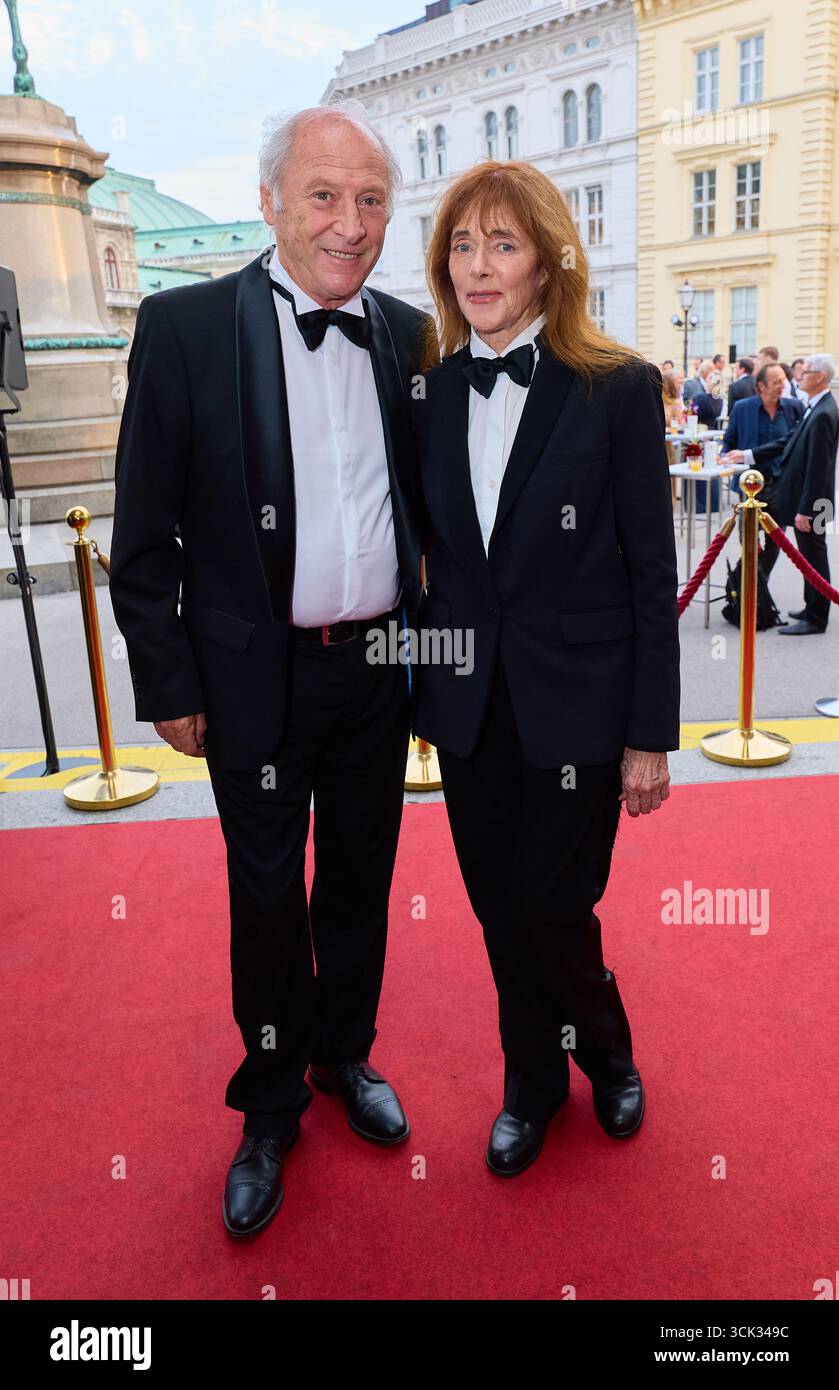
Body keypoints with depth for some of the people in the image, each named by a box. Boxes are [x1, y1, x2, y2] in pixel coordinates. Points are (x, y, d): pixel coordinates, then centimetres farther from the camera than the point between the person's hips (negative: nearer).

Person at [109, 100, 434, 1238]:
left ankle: (346, 1055, 44)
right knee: (268, 902, 11)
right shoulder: (185, 328, -9)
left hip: (378, 667, 4)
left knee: (360, 882, 19)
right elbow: (145, 534, -7)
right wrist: (168, 685, -7)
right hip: (255, 677, -3)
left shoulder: (407, 334, 3)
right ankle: (271, 1105, 36)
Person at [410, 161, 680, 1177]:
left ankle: (607, 1054, 38)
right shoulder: (433, 391, 4)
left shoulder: (618, 389, -8)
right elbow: (433, 554, 9)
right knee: (499, 906, 14)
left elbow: (652, 573, -7)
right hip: (469, 701, 4)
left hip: (576, 701, -4)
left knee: (550, 909, 3)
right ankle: (534, 1082, 39)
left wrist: (651, 737, -8)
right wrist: (427, 686, 6)